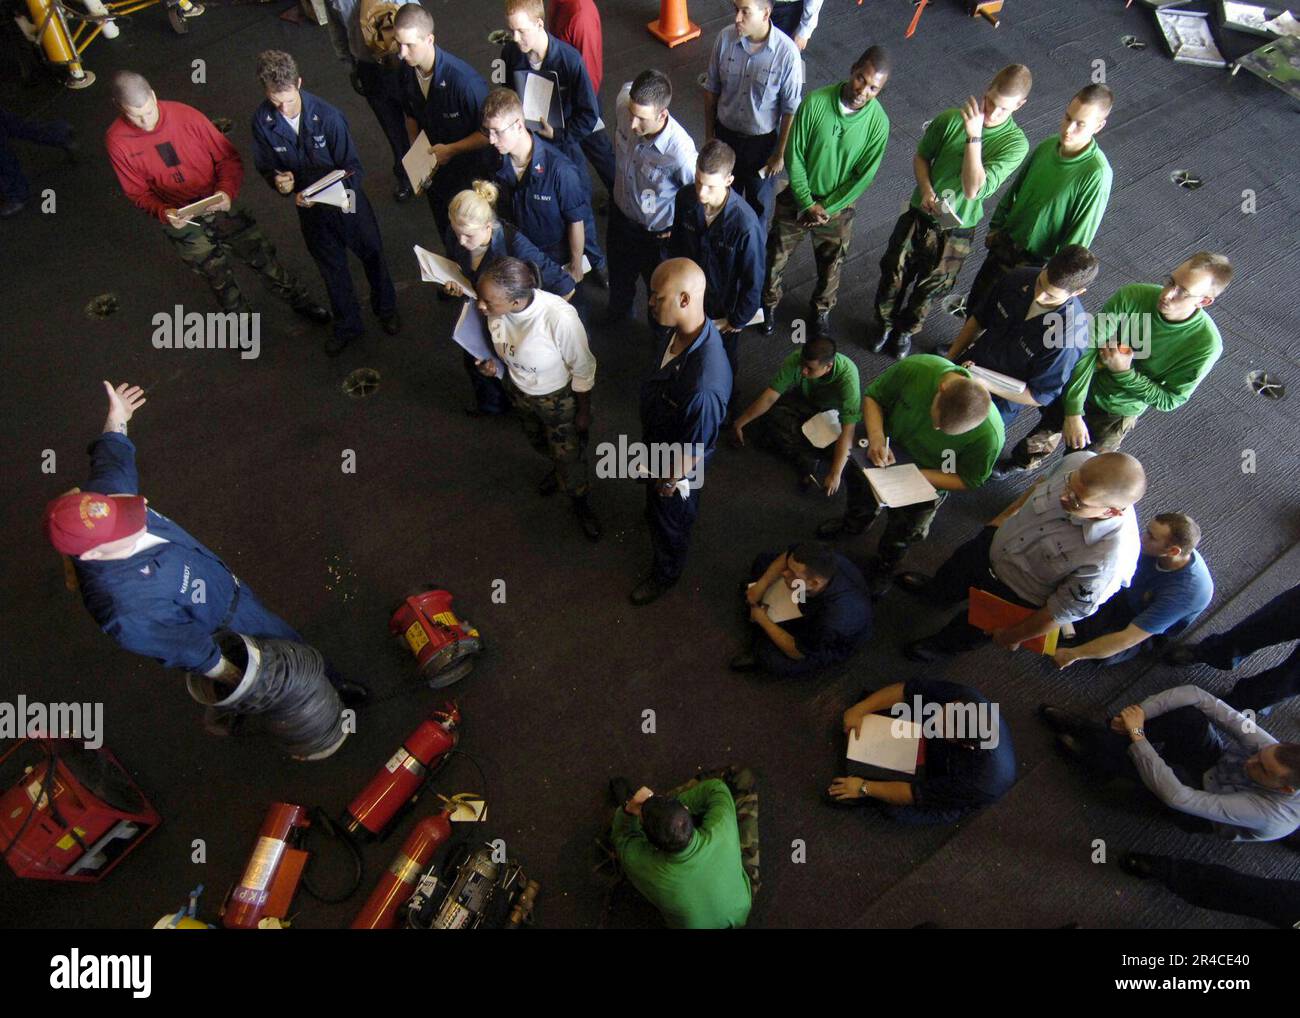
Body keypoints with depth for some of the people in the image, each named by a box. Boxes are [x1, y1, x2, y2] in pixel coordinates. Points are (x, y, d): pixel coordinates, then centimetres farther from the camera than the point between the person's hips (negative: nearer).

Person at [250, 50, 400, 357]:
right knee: (332, 268, 20)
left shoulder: (327, 116, -25)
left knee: (372, 256, 18)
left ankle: (386, 308, 46)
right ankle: (347, 324, 41)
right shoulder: (263, 121, -17)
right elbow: (266, 167, -3)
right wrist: (278, 180, -27)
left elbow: (352, 167, -18)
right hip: (310, 210, 3)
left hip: (346, 202, -2)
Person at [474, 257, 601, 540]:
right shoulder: (496, 307, -25)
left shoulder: (560, 318, -41)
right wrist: (489, 361, -13)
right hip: (519, 392, 5)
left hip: (559, 398, -5)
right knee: (538, 442, 31)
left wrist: (584, 413, -11)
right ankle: (557, 467, 65)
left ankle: (580, 504, 47)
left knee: (569, 455, 17)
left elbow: (583, 370, -22)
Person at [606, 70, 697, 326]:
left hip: (655, 233, -5)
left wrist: (678, 230, -13)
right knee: (619, 275, 33)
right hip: (620, 213, 5)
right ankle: (618, 312, 67)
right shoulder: (624, 102, -26)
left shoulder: (679, 151, -41)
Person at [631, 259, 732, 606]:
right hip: (659, 440, 6)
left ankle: (666, 573, 53)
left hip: (676, 464, -6)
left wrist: (671, 480, -12)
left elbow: (696, 448, -30)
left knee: (669, 520, 23)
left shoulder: (704, 384, -47)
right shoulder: (680, 328, -20)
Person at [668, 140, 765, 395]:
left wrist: (738, 319, -11)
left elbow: (753, 280, -22)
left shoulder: (746, 224, -36)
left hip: (722, 307, -4)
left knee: (723, 362, 24)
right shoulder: (686, 198, -21)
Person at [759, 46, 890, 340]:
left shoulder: (878, 123, -18)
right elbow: (794, 155, -14)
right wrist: (807, 203, -16)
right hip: (798, 198, 0)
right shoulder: (816, 102, -21)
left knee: (830, 266, 18)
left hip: (838, 206, 0)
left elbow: (864, 176, -12)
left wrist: (826, 208, -16)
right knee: (776, 258, 14)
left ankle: (821, 310, 47)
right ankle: (770, 303, 43)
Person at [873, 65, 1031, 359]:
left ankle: (906, 330, 44)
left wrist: (974, 136, -34)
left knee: (929, 289, 17)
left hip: (955, 229, -1)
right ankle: (885, 324, 43)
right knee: (893, 275, 15)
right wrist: (926, 189, -17)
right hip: (919, 214, 1)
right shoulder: (951, 118, -14)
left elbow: (973, 189, -28)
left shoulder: (1016, 143, -18)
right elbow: (921, 156, 2)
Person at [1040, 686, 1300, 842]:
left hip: (1204, 803, -4)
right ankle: (1096, 735, -16)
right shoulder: (1271, 751, -29)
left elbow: (1174, 795, -45)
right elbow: (1194, 695, -31)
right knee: (1189, 714, -33)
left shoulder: (1271, 814, -39)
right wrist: (1140, 712, -42)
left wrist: (1137, 734, -44)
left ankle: (1096, 752, -5)